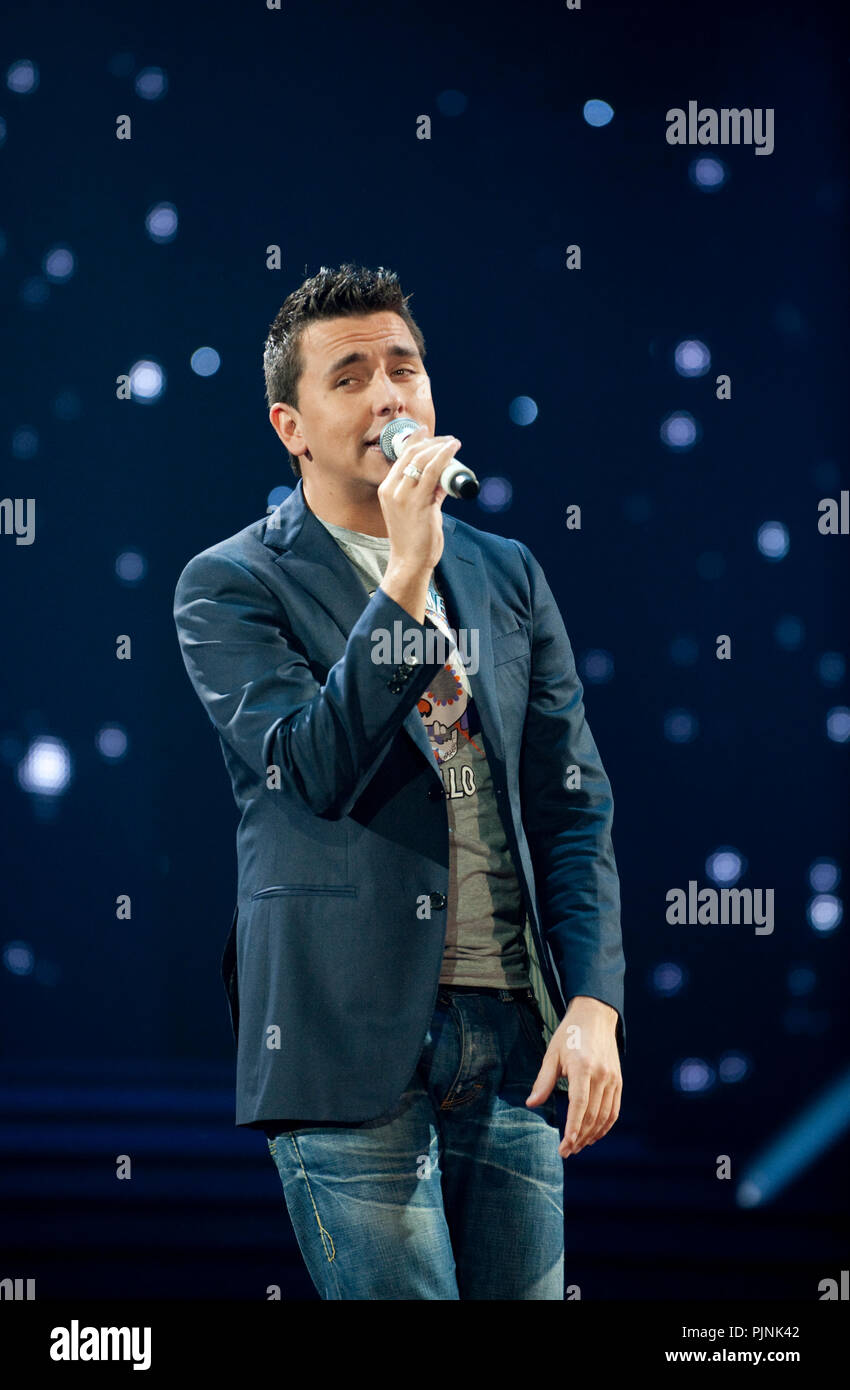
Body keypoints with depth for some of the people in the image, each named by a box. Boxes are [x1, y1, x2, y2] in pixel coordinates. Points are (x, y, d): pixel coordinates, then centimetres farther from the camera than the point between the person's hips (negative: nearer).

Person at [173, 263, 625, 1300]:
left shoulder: (507, 576, 15)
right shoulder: (231, 586, 1)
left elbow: (573, 806, 11)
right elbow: (319, 768, -14)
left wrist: (594, 1005, -1)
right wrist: (405, 578, -18)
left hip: (514, 1036, 5)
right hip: (350, 1046, -4)